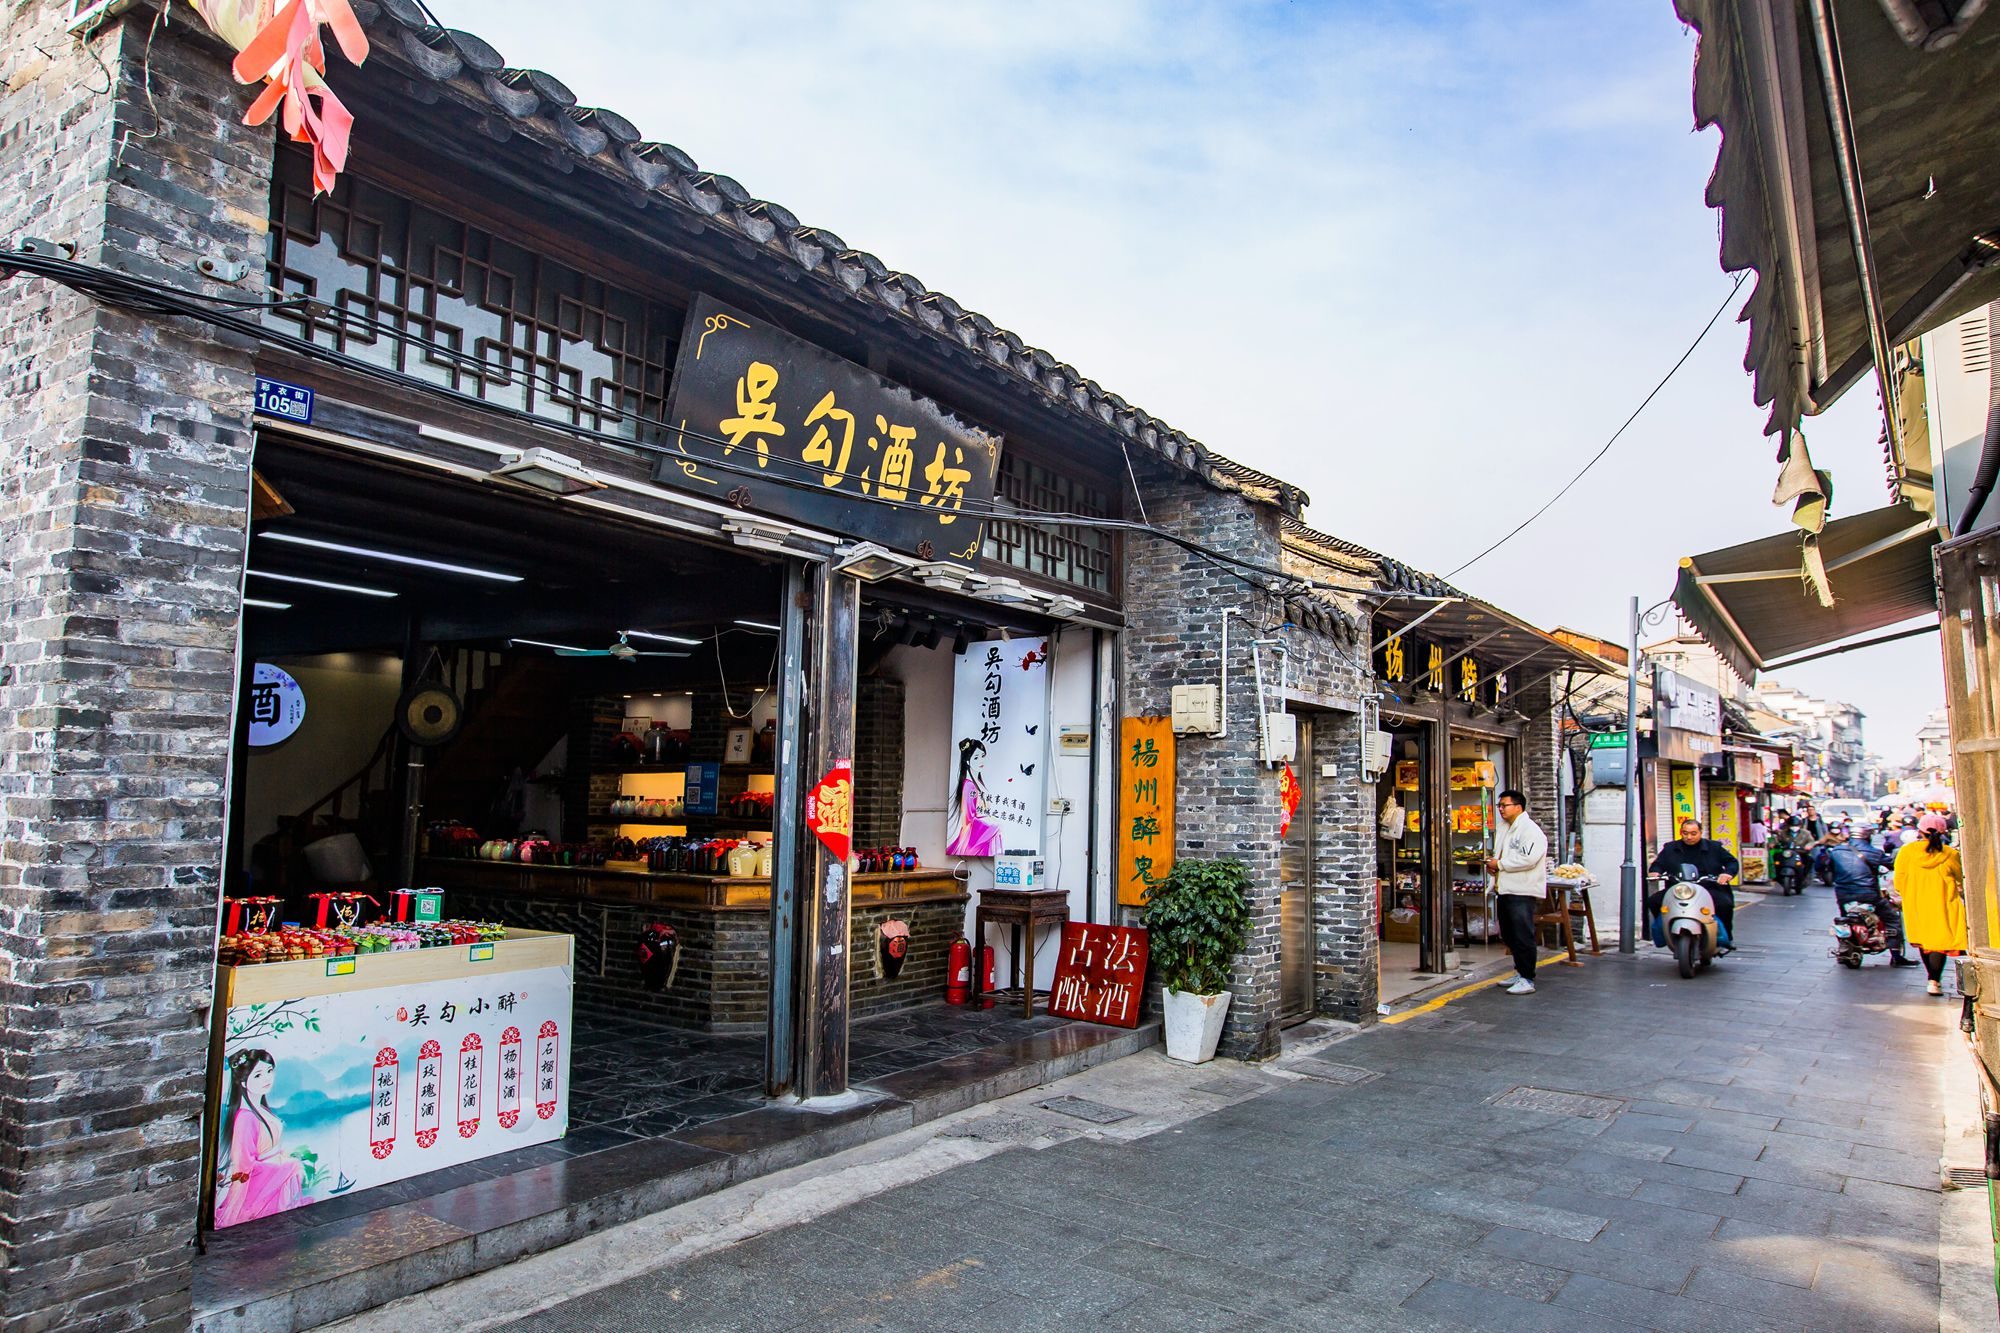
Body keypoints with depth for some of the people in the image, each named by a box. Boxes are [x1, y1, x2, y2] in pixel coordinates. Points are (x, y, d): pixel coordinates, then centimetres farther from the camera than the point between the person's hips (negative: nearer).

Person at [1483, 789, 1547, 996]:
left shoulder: (1530, 830, -13)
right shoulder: (1505, 829, 17)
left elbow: (1529, 858, -25)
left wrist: (1500, 864, -16)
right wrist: (1492, 865, 9)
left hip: (1523, 892, -10)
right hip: (1505, 890, 10)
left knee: (1523, 937, -6)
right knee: (1510, 936, 16)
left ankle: (1527, 979, 0)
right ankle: (1520, 972, 28)